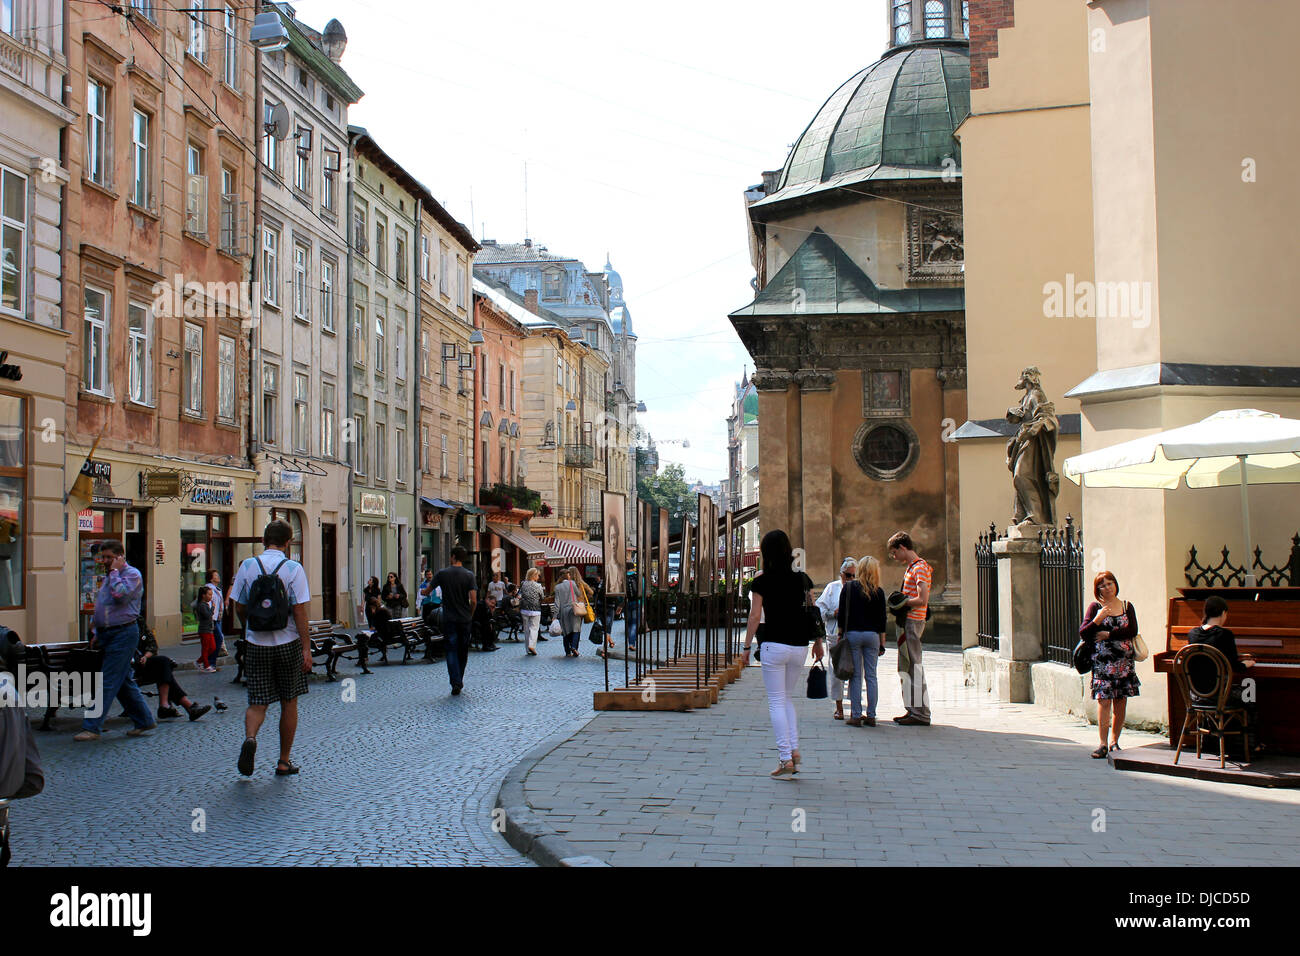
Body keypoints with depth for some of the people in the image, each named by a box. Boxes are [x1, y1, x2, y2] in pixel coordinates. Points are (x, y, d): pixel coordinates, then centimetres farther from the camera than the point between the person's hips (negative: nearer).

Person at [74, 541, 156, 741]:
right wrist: (98, 633, 20)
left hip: (123, 633, -9)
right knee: (124, 682, 11)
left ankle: (92, 727, -8)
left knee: (108, 682, -9)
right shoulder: (108, 577, 19)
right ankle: (144, 721, 19)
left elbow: (120, 594, -27)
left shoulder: (132, 574, -8)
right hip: (109, 634, 9)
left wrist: (114, 571, -14)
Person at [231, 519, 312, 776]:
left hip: (256, 645, 2)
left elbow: (239, 607, 5)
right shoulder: (293, 569, -8)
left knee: (258, 702, 7)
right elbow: (299, 611, -12)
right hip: (287, 643, -1)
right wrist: (306, 649, -9)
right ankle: (284, 762, 16)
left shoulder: (247, 566, -1)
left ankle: (250, 737, -24)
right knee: (289, 703, 11)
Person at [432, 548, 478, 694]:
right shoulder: (469, 575, -4)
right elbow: (474, 600, -10)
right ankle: (459, 680, 25)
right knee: (463, 651, 14)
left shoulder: (442, 573, -3)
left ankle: (455, 682, -12)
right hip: (465, 619, 1)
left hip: (449, 619, -1)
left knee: (451, 651, 0)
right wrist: (470, 615, 7)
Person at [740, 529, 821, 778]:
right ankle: (794, 749, 7)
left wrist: (746, 648, -2)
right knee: (787, 698, 19)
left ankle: (785, 759, -3)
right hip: (799, 646, 4)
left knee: (777, 702, 2)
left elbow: (755, 616, -7)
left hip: (774, 645, -4)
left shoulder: (762, 581, -5)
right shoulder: (802, 578, 5)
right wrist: (818, 642, 16)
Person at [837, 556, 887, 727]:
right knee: (871, 676, 6)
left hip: (852, 634, -1)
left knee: (855, 676, 2)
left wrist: (840, 634, 7)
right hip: (872, 635, 1)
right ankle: (871, 716, 7)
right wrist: (882, 643, 10)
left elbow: (841, 614, -2)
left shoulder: (848, 587, -2)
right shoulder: (878, 592, 1)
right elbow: (882, 619, 3)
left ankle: (856, 716, 0)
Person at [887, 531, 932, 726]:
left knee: (915, 667, -7)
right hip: (905, 622, 10)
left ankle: (921, 714, -4)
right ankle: (912, 710, 20)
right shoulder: (910, 567, 18)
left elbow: (923, 600, -23)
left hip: (913, 622, -10)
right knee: (905, 668, 14)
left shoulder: (919, 568, -14)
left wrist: (902, 603, -11)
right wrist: (900, 602, 7)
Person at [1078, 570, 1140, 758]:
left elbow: (1132, 630, -3)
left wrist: (1108, 634, -10)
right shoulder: (1095, 607, 3)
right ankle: (1103, 744, -8)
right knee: (1104, 700, -10)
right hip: (1102, 662, -3)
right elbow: (1083, 633, -4)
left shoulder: (1127, 607, 10)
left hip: (1124, 661, 3)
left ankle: (1114, 740, 15)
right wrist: (1097, 620, -19)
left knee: (1121, 702, 3)